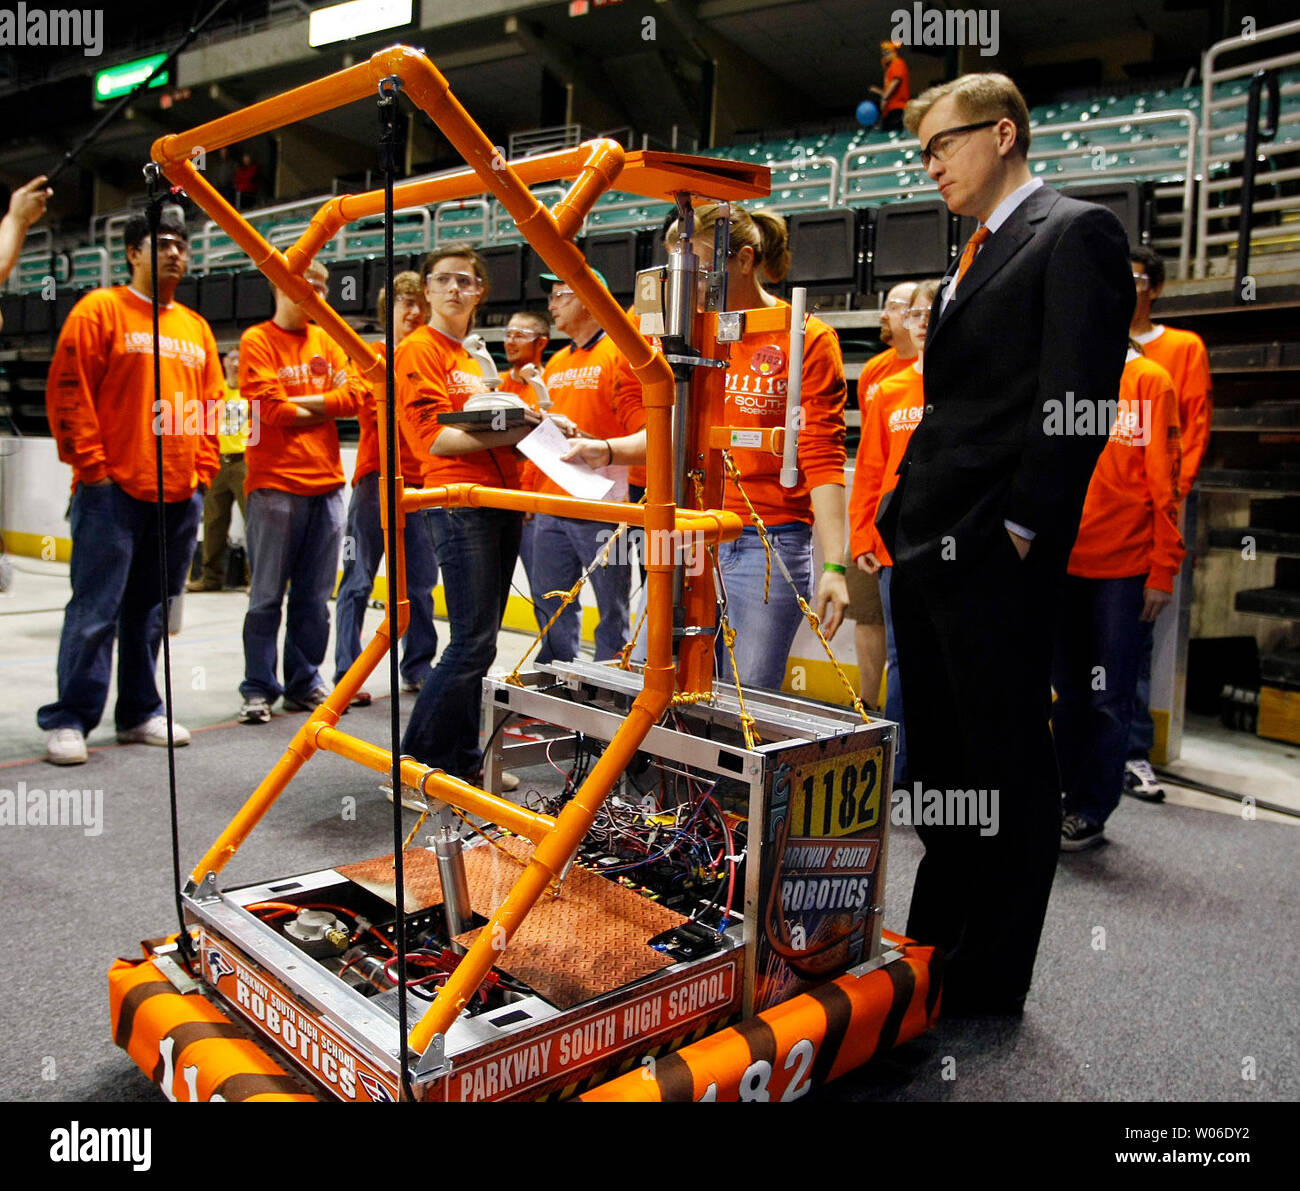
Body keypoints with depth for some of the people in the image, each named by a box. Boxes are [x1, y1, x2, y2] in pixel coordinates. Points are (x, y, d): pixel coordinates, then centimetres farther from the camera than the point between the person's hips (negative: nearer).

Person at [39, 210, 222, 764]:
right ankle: (69, 719, 1)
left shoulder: (196, 328, 17)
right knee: (96, 610, -6)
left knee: (151, 610, 10)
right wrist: (92, 464, -10)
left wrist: (203, 468, 9)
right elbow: (68, 390, -5)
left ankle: (139, 713, 19)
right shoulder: (101, 310, 1)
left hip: (180, 494, 5)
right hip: (113, 489, -5)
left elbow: (211, 403, 19)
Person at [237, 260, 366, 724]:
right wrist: (323, 408, 1)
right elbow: (270, 407, -11)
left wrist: (303, 404, -8)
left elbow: (354, 394, 3)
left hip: (326, 483, 5)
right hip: (276, 483, -5)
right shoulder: (257, 341, 0)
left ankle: (304, 684, 18)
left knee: (314, 597, 8)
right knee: (268, 595, -1)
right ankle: (259, 689, 7)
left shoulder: (326, 342, 16)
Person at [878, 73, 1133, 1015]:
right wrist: (905, 515, 13)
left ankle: (990, 998, 15)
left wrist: (1020, 530, -17)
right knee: (938, 767, 16)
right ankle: (930, 957, 32)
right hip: (926, 549, 9)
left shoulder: (1075, 232, -5)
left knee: (1008, 778, 2)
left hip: (994, 555, -9)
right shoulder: (976, 256, 22)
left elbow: (1079, 396, -14)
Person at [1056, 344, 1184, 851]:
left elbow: (1164, 484, -4)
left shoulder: (1150, 381, -1)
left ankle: (1090, 814, 10)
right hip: (1065, 565, 4)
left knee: (1109, 699, 0)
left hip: (1125, 571, -4)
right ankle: (1072, 801, 20)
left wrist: (1163, 571, -8)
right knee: (1069, 693, 9)